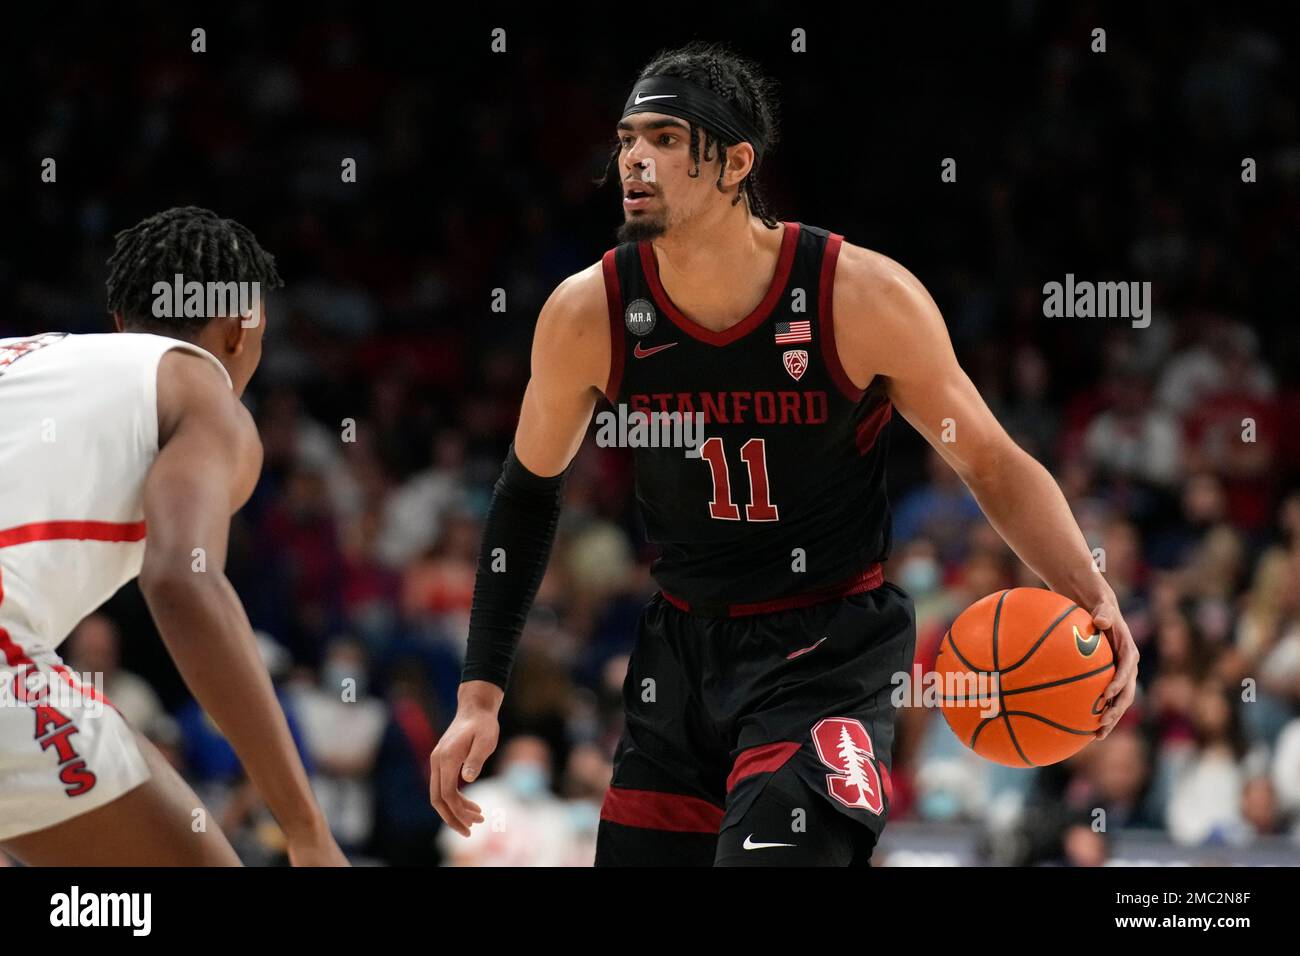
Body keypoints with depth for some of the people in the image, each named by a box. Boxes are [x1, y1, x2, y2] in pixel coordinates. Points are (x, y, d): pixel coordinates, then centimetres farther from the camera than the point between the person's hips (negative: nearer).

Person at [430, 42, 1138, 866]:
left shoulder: (864, 297, -18)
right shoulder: (588, 316, -10)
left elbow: (993, 464, -7)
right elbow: (530, 490, 6)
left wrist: (1090, 594, -24)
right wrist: (480, 696, 3)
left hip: (832, 651, -4)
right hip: (682, 645, 4)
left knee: (776, 852, -25)